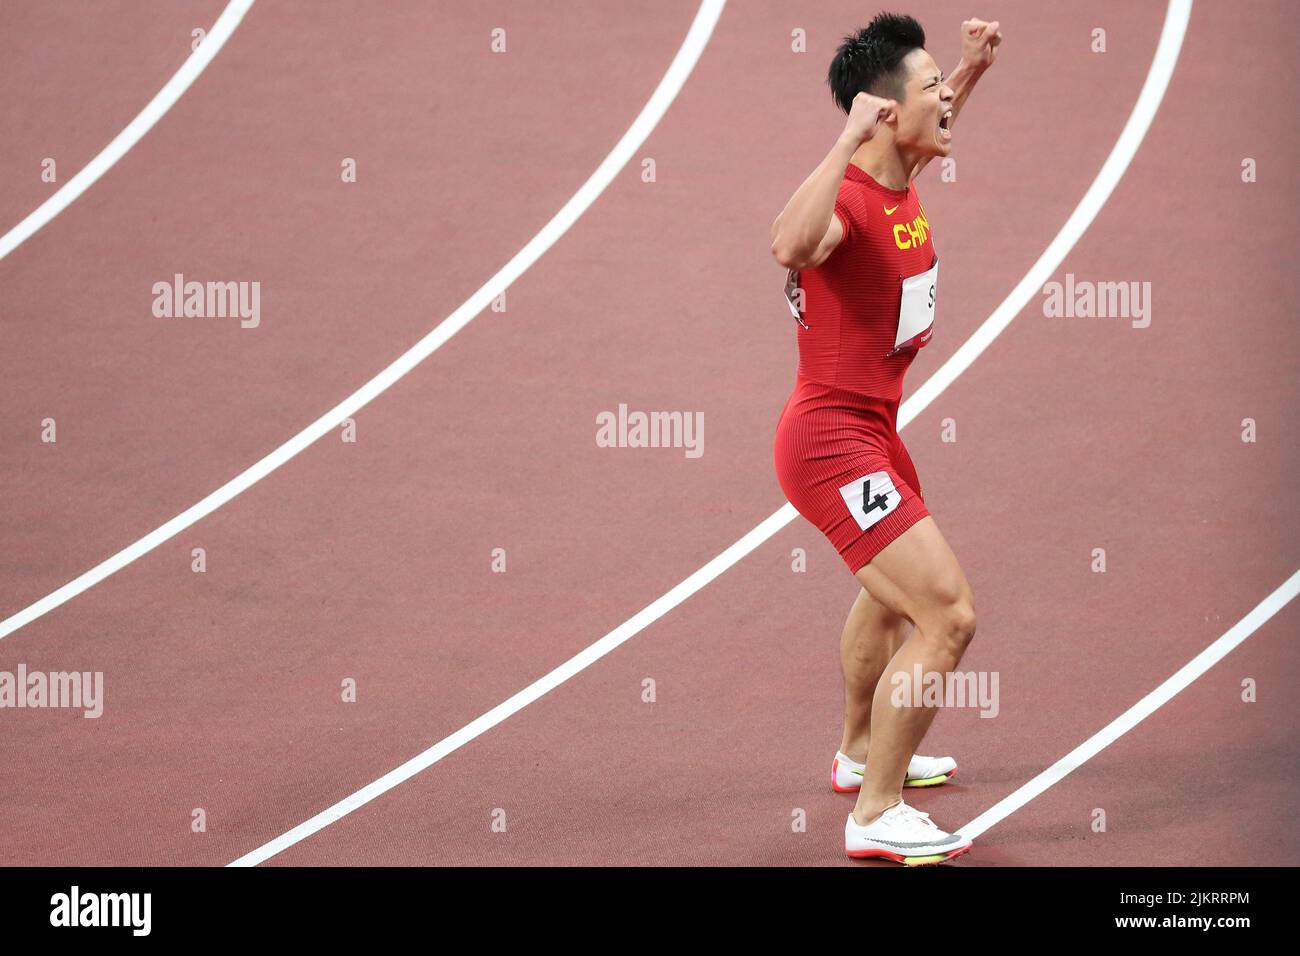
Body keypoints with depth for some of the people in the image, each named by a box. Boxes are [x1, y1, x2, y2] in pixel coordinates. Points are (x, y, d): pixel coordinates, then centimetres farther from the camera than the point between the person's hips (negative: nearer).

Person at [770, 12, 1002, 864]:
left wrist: (974, 69, 16)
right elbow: (791, 247, -51)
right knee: (948, 616, -17)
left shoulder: (900, 180, 2)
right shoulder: (850, 198, -25)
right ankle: (877, 815, -8)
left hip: (872, 430, 11)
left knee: (890, 594, 34)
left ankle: (862, 752, 57)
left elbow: (932, 132, 29)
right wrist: (849, 140, -46)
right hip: (833, 441, -11)